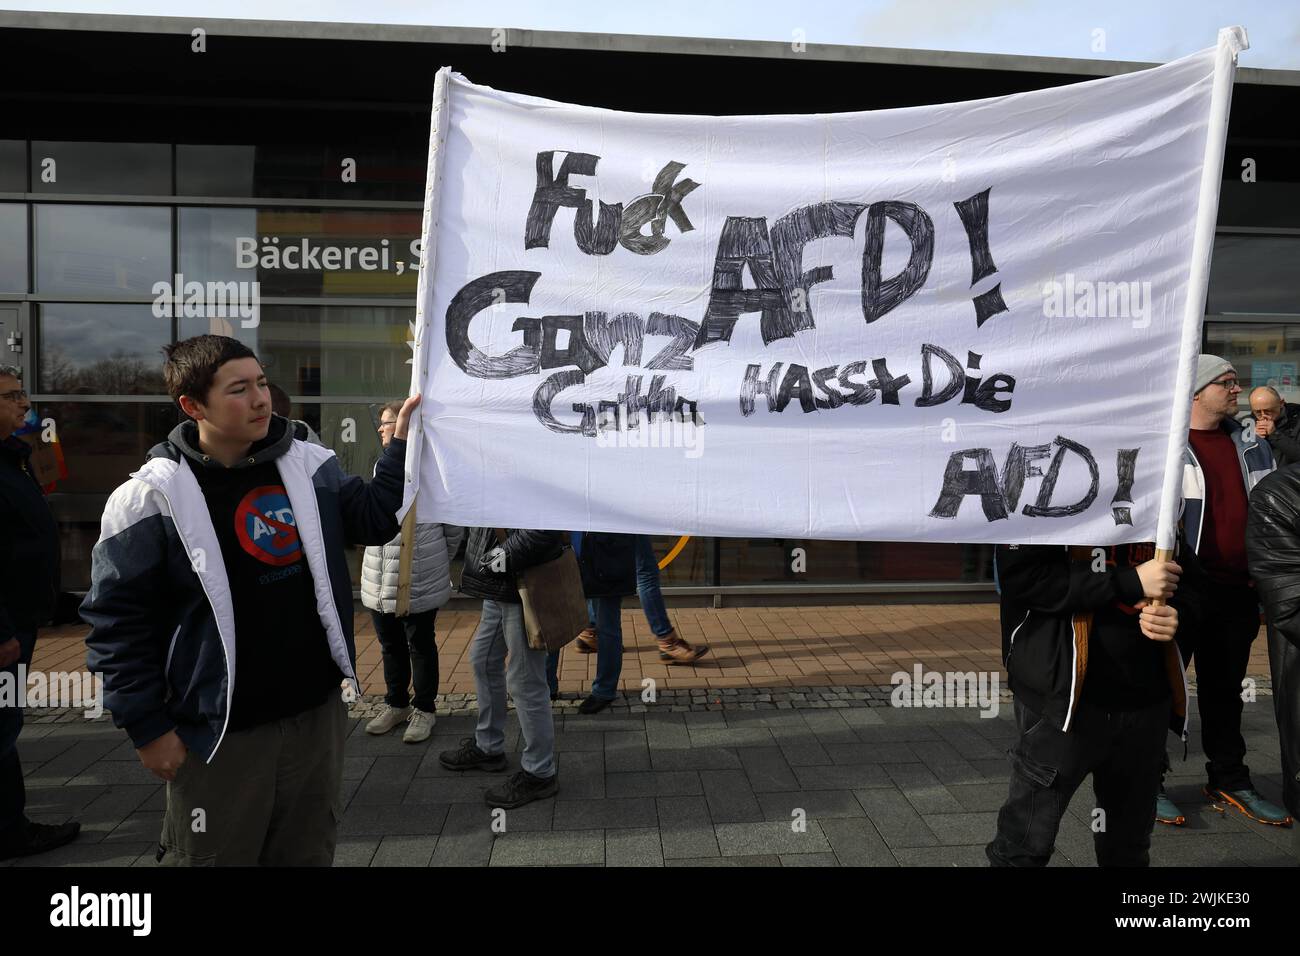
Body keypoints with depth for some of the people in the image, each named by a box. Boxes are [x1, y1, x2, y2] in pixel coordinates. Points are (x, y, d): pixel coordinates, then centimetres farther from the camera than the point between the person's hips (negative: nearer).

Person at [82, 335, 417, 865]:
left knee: (309, 853, 20)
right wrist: (148, 728, -7)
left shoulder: (311, 463, 0)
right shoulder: (149, 497, -13)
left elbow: (374, 519, 8)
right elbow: (116, 621, -8)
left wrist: (403, 440, -3)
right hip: (221, 733, -4)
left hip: (318, 710, 4)